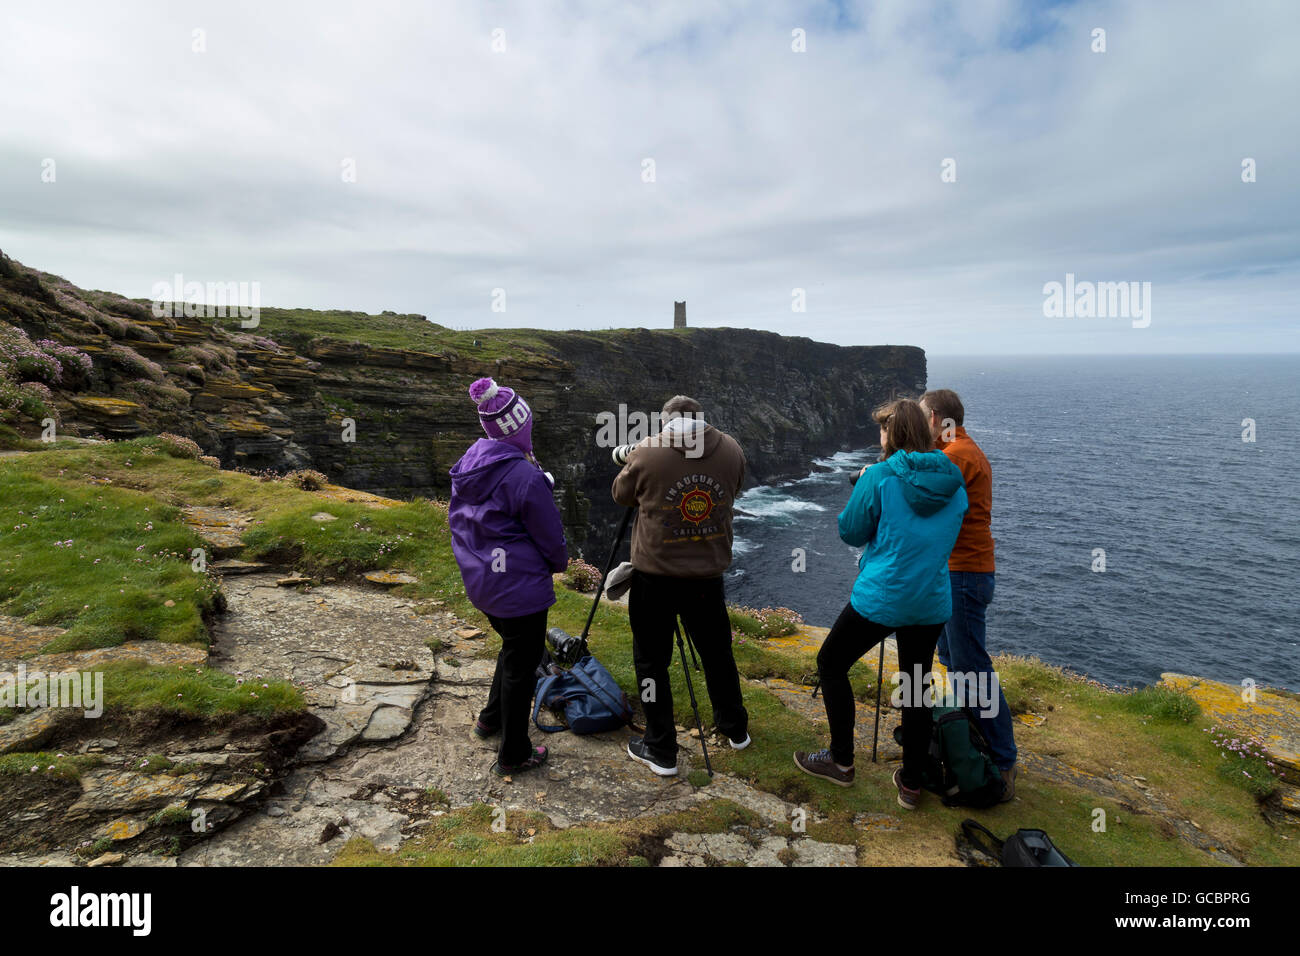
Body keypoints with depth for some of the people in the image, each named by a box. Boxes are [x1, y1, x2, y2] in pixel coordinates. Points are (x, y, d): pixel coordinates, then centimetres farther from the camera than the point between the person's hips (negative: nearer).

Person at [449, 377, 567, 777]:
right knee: (521, 664, 8)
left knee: (513, 644, 29)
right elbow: (551, 537, -14)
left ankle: (492, 718, 45)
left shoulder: (467, 465, 0)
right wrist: (560, 562, 7)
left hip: (479, 580, 8)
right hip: (519, 586, -8)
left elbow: (458, 520, 12)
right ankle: (513, 755, 23)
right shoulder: (525, 477, -25)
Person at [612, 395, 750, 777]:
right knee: (717, 652, 21)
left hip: (654, 576, -3)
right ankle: (736, 730, 39)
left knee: (652, 660, 10)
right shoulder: (731, 451, -3)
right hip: (708, 574, 4)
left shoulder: (647, 453, -11)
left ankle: (660, 751, 18)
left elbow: (621, 495, 5)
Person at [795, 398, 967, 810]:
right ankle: (911, 784, 25)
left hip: (880, 598, -5)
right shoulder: (953, 483, 3)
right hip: (932, 602, 6)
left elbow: (851, 532, -4)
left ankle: (841, 761, 22)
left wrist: (861, 486, 10)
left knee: (831, 664, 15)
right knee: (916, 686, 16)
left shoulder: (879, 477, -13)